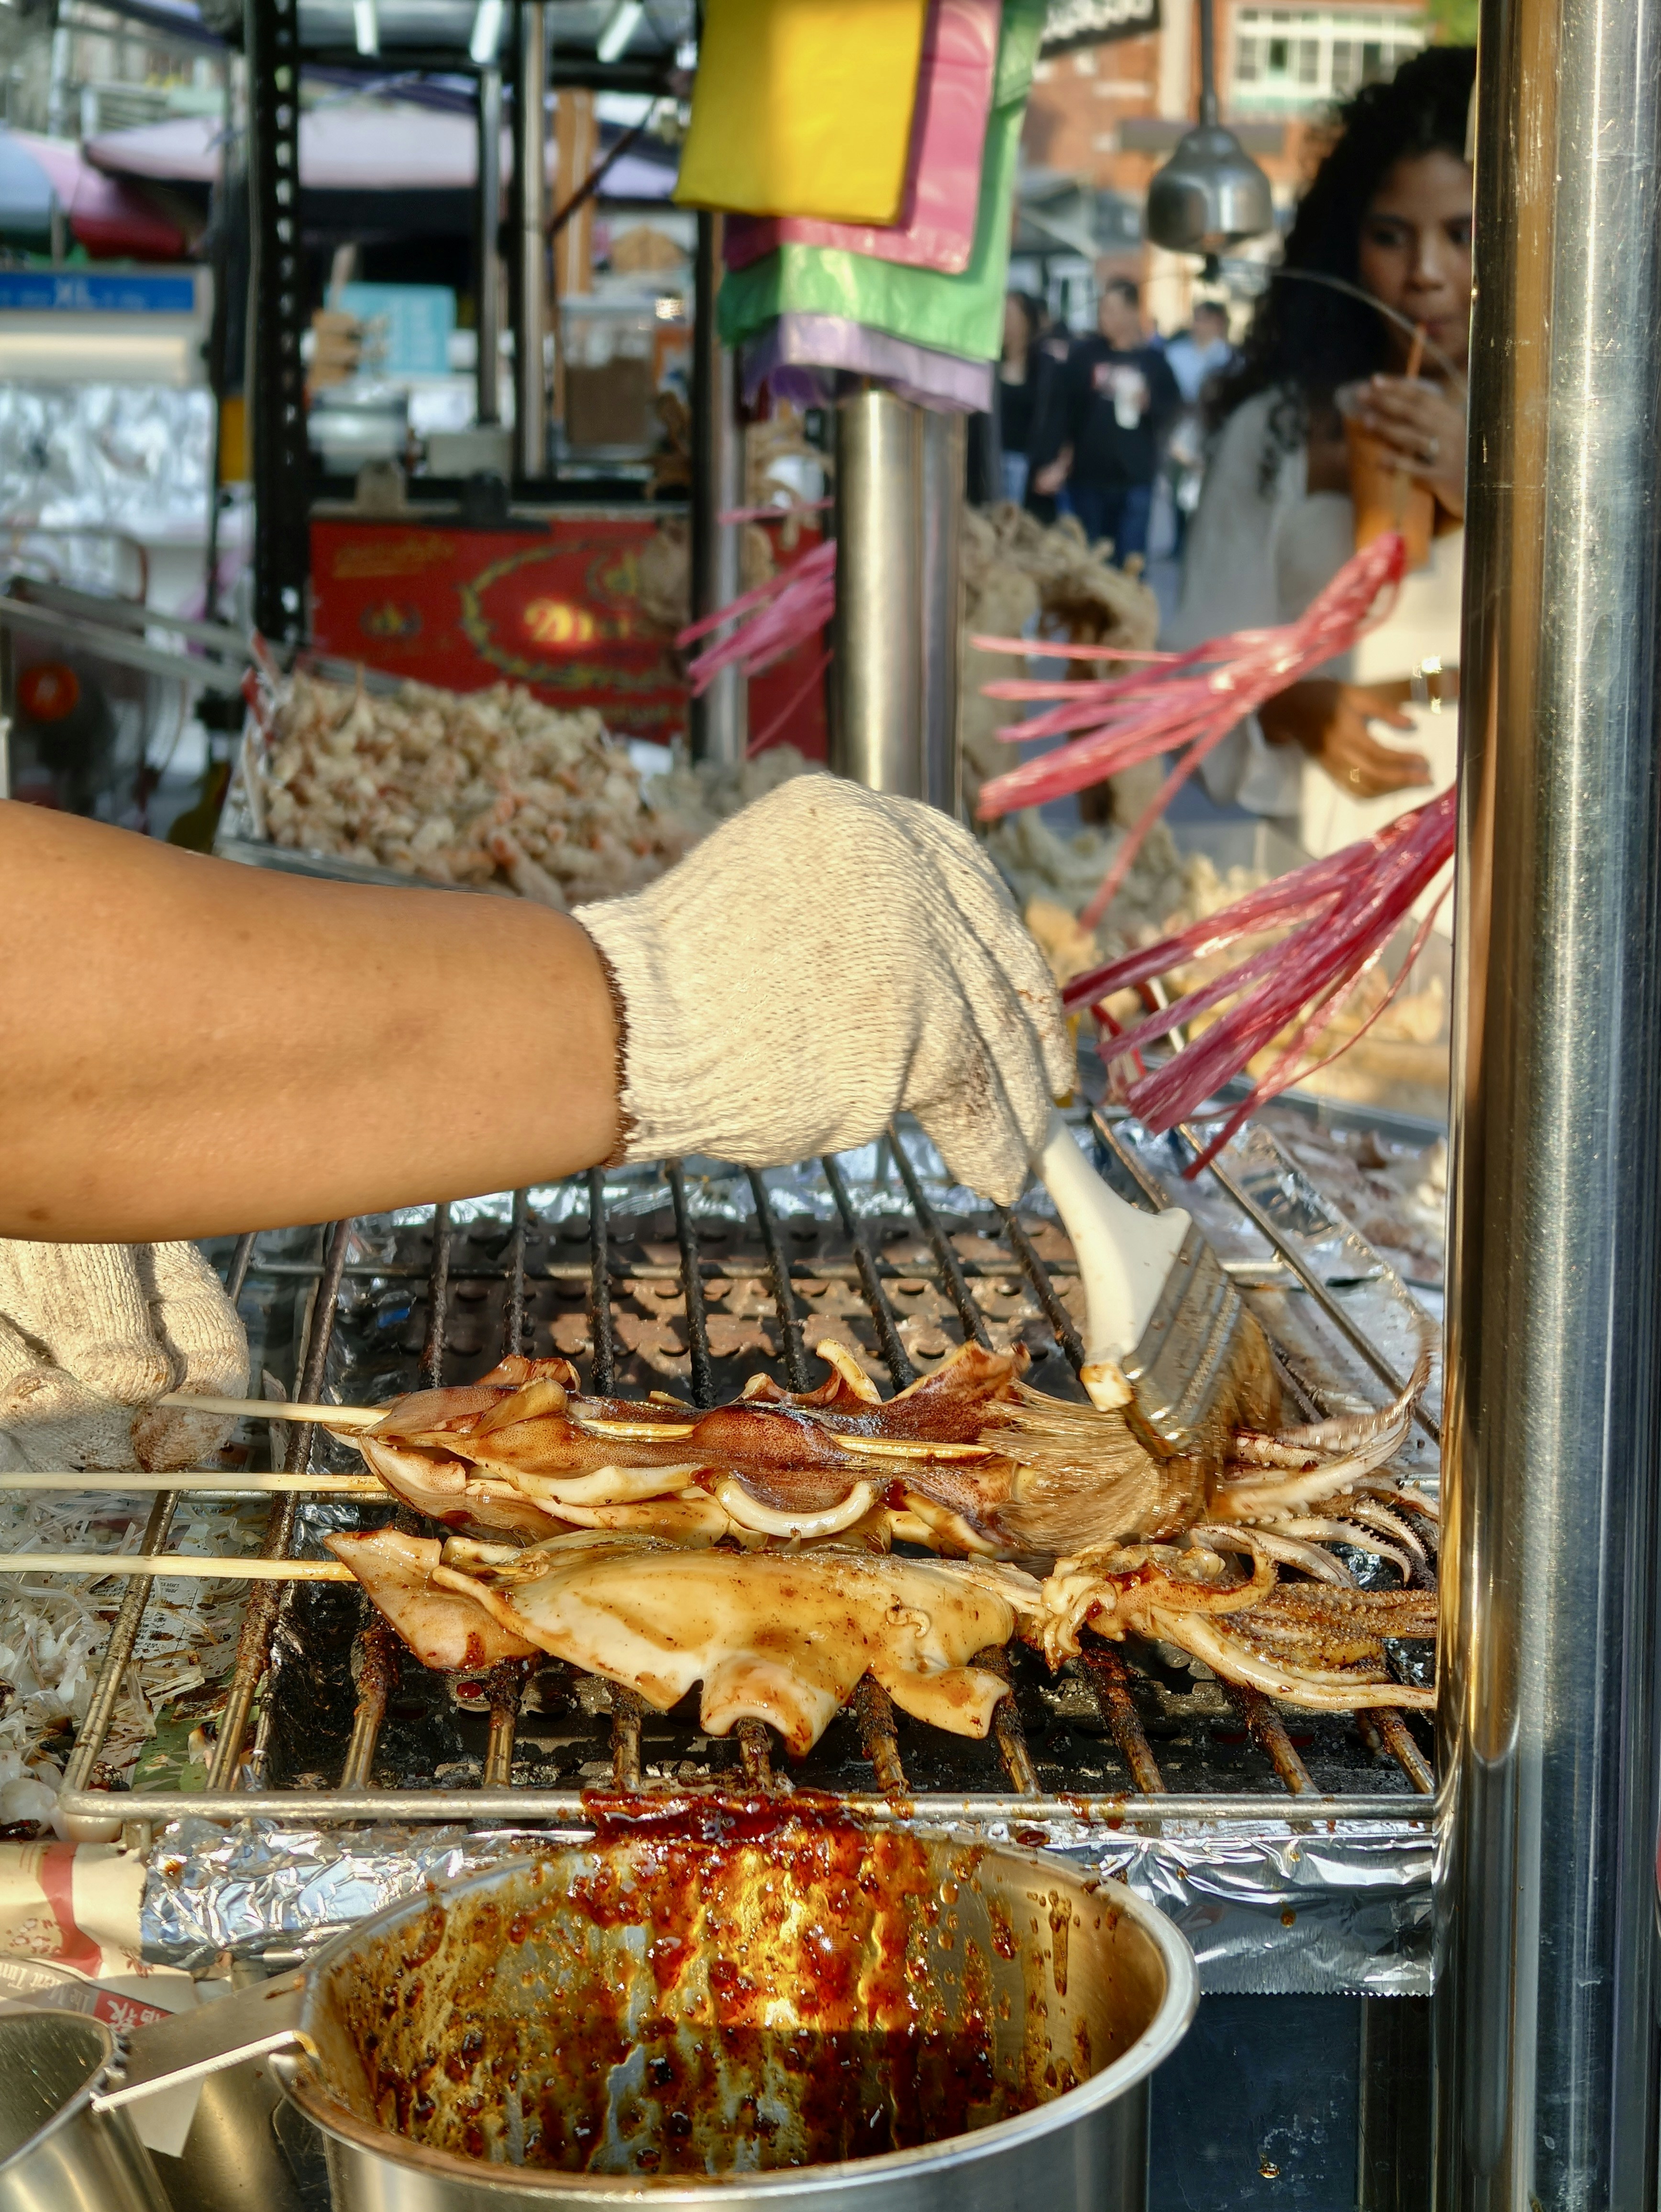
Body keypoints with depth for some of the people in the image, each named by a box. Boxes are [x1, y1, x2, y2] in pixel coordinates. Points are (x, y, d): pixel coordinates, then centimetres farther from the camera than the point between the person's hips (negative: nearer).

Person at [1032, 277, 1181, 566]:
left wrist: (1148, 404, -12)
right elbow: (1065, 410, 3)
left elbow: (1173, 413, 8)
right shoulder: (1084, 355, 5)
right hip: (1088, 476, 1)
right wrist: (1062, 459, -3)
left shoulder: (1152, 360, 6)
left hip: (1135, 478, -1)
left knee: (1130, 562, -3)